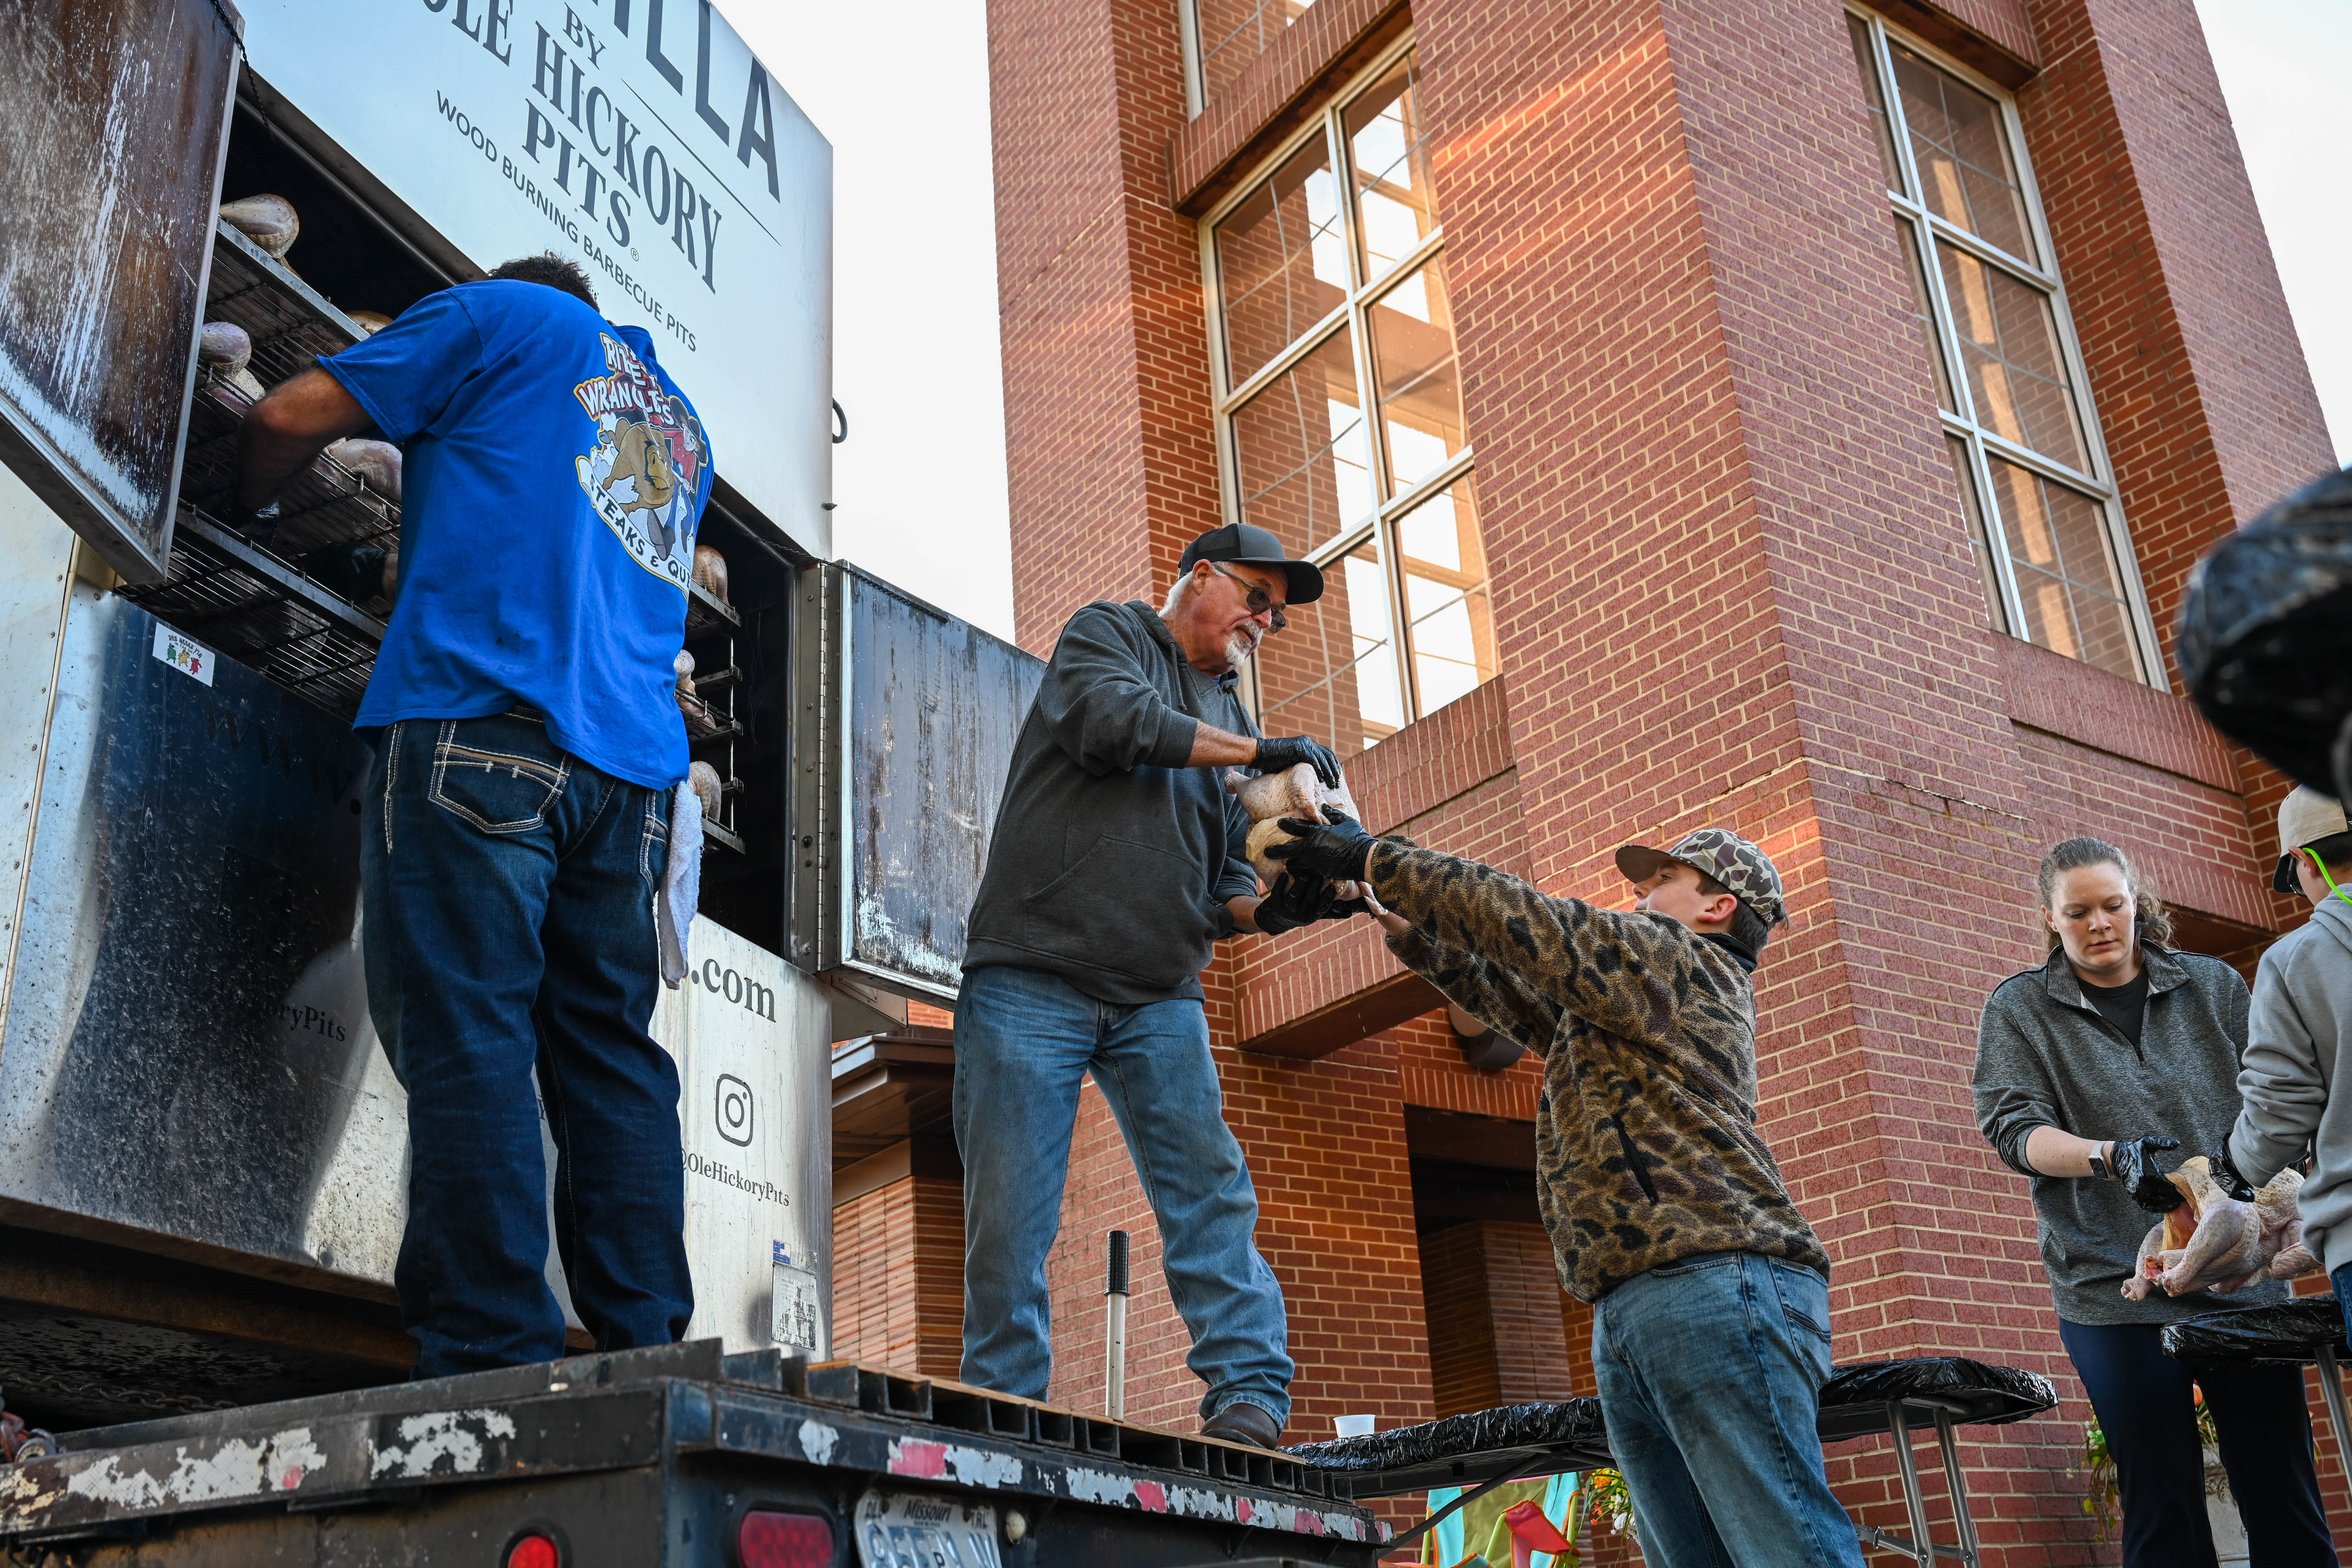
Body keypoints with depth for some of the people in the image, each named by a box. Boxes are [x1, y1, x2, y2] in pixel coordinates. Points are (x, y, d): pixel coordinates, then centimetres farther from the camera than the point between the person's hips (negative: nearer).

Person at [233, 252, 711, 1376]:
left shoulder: (500, 314, 14)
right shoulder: (682, 425, 32)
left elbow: (289, 419, 9)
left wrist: (253, 511, 28)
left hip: (478, 721, -6)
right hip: (631, 769, 6)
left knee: (466, 1033, -10)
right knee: (611, 1051, 4)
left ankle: (493, 1355, -17)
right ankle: (645, 1355, -2)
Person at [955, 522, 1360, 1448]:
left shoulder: (1228, 715, 24)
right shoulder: (1107, 634, 9)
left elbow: (1222, 877, 19)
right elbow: (1111, 719, -15)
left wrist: (1268, 908, -4)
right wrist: (1259, 751, -9)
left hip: (1161, 1000, 5)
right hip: (1032, 980, -5)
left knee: (1210, 1190, -9)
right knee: (1009, 1215, -6)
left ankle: (1250, 1397, -11)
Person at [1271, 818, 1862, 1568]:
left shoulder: (1679, 957, 4)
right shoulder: (1620, 1006, 32)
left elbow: (1520, 918, 0)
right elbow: (1517, 999, 37)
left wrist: (1375, 860, 6)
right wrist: (1409, 929, 31)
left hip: (1713, 1283, -9)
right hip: (1628, 1311, 10)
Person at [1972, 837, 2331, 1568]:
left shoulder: (2213, 985, 13)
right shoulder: (2018, 1009, 6)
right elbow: (2013, 1128, -4)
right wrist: (2112, 1157, -22)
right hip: (2116, 1286, -2)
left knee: (2285, 1499, 4)